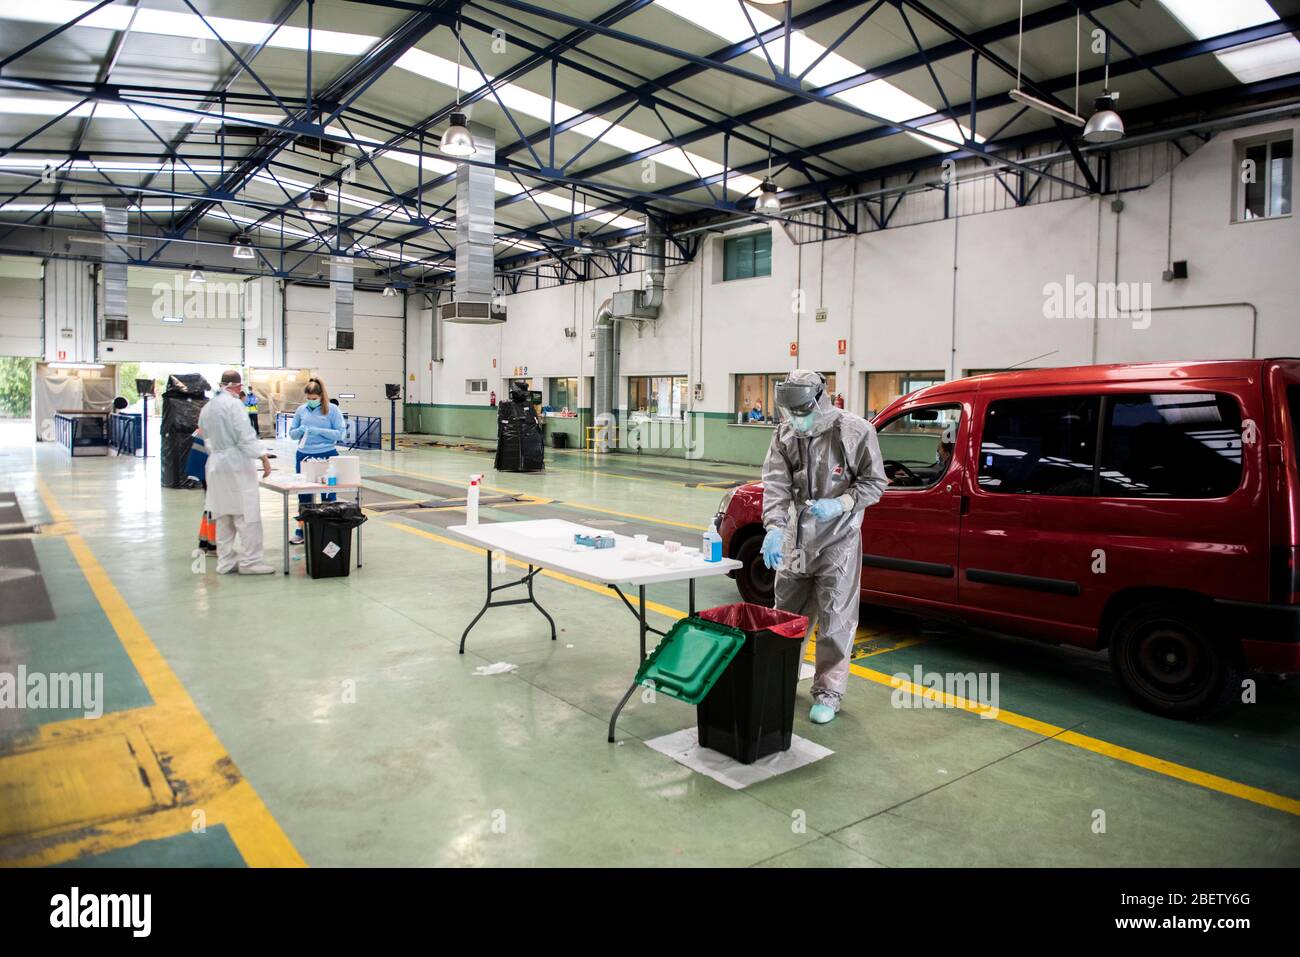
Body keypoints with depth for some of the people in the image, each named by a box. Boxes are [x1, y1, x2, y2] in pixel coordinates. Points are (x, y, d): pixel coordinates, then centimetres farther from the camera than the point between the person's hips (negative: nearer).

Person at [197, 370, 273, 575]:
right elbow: (246, 435, -18)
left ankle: (225, 561, 14)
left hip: (216, 465, 9)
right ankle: (249, 560, -6)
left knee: (223, 516, 11)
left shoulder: (207, 407, 13)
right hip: (236, 464, -8)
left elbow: (207, 438, 20)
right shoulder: (234, 404, -12)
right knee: (247, 514, -5)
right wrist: (264, 456, -18)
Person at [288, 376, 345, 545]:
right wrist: (300, 431, -13)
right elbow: (292, 433, 9)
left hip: (327, 456, -3)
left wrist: (319, 431, -18)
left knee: (328, 496, 5)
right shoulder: (301, 410, 5)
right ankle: (301, 531, 19)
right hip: (304, 456, 3)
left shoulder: (332, 410, -5)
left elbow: (340, 433, -8)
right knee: (303, 495, 10)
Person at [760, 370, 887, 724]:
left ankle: (828, 692, 13)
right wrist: (774, 527, -24)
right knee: (787, 613, 17)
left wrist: (840, 503, -22)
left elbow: (874, 483, -6)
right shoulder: (785, 434, -3)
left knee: (834, 620, 0)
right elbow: (776, 483, -10)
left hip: (837, 539, -4)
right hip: (796, 537, 4)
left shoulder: (855, 431, -12)